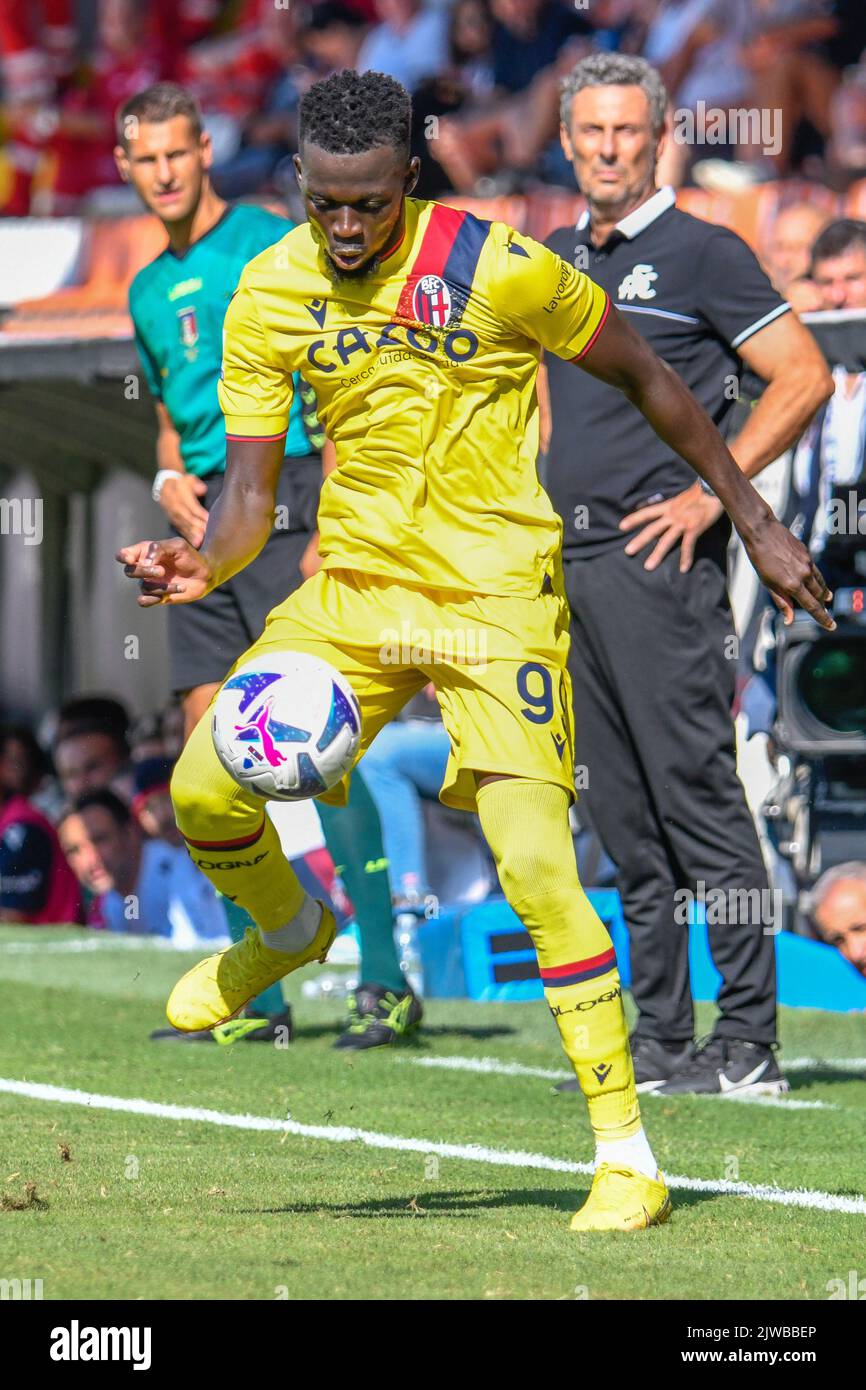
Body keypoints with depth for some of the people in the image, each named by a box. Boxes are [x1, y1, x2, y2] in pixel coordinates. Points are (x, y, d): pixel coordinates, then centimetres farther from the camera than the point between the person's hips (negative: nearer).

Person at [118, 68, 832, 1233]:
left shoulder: (499, 267, -15)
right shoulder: (269, 297, -3)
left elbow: (644, 377, -1)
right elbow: (250, 494, 0)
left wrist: (755, 523, 2)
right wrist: (205, 564, -22)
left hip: (495, 591, -4)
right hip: (352, 582, 4)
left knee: (536, 865, -17)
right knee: (205, 789, -10)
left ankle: (628, 1155, -8)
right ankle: (287, 931, 27)